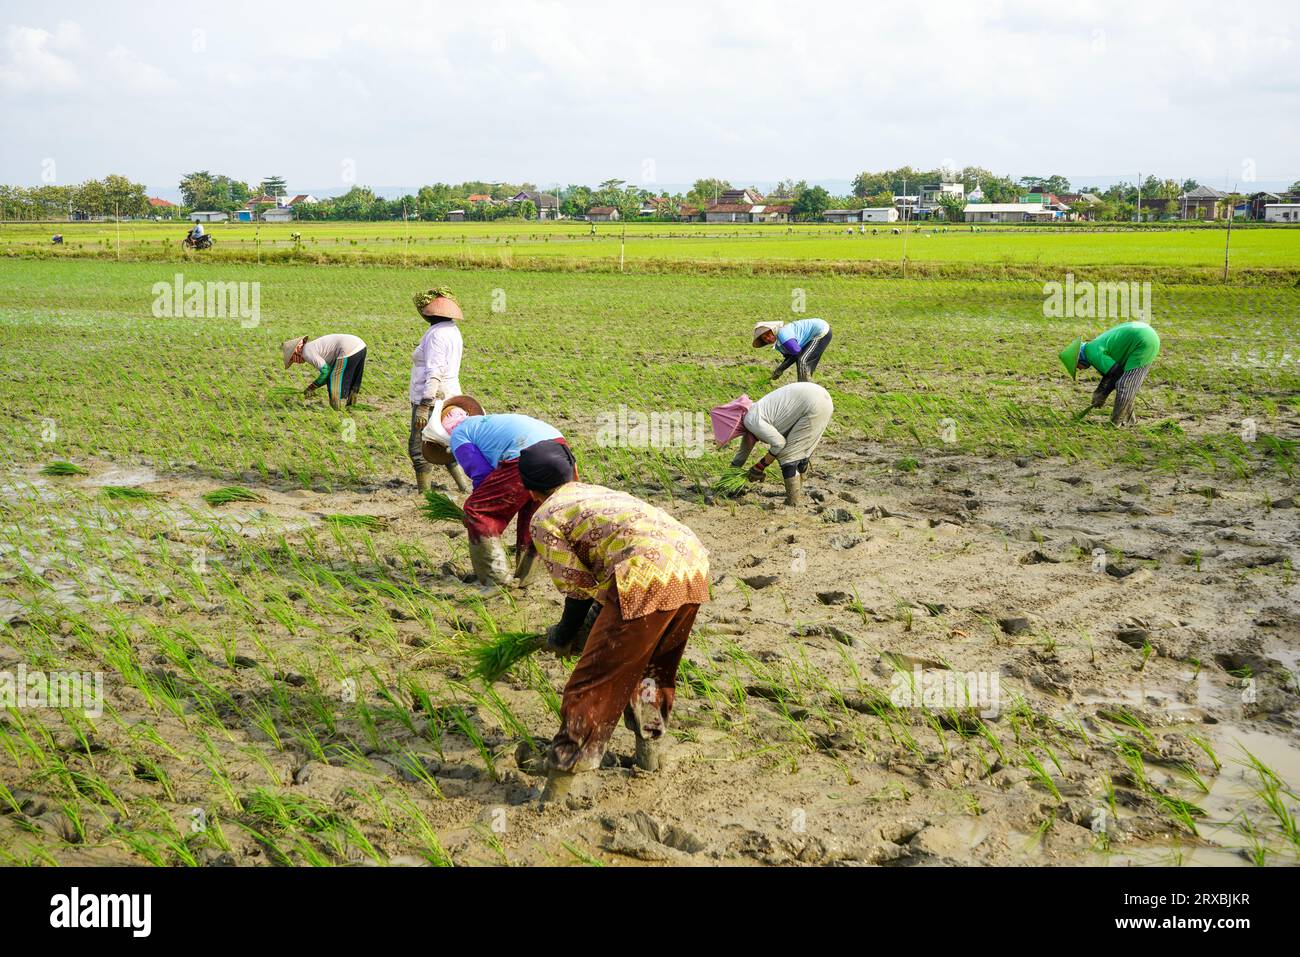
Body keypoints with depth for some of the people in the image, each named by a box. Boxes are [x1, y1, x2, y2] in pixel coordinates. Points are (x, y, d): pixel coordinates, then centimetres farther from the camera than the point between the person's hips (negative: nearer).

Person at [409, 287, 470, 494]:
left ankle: (425, 493, 5)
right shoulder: (452, 330, 13)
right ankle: (466, 487, 17)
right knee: (444, 446, 17)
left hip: (431, 399, -10)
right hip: (448, 397, 10)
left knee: (419, 447, 0)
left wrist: (423, 406, -27)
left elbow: (434, 373, -25)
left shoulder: (436, 334, -18)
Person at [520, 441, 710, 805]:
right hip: (694, 561, 8)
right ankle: (649, 747, 42)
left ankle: (559, 784, 7)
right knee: (656, 663, 29)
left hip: (647, 578, -7)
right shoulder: (600, 492, 33)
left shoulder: (545, 519, 10)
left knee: (595, 681, 2)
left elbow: (578, 585, 10)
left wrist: (564, 637, 25)